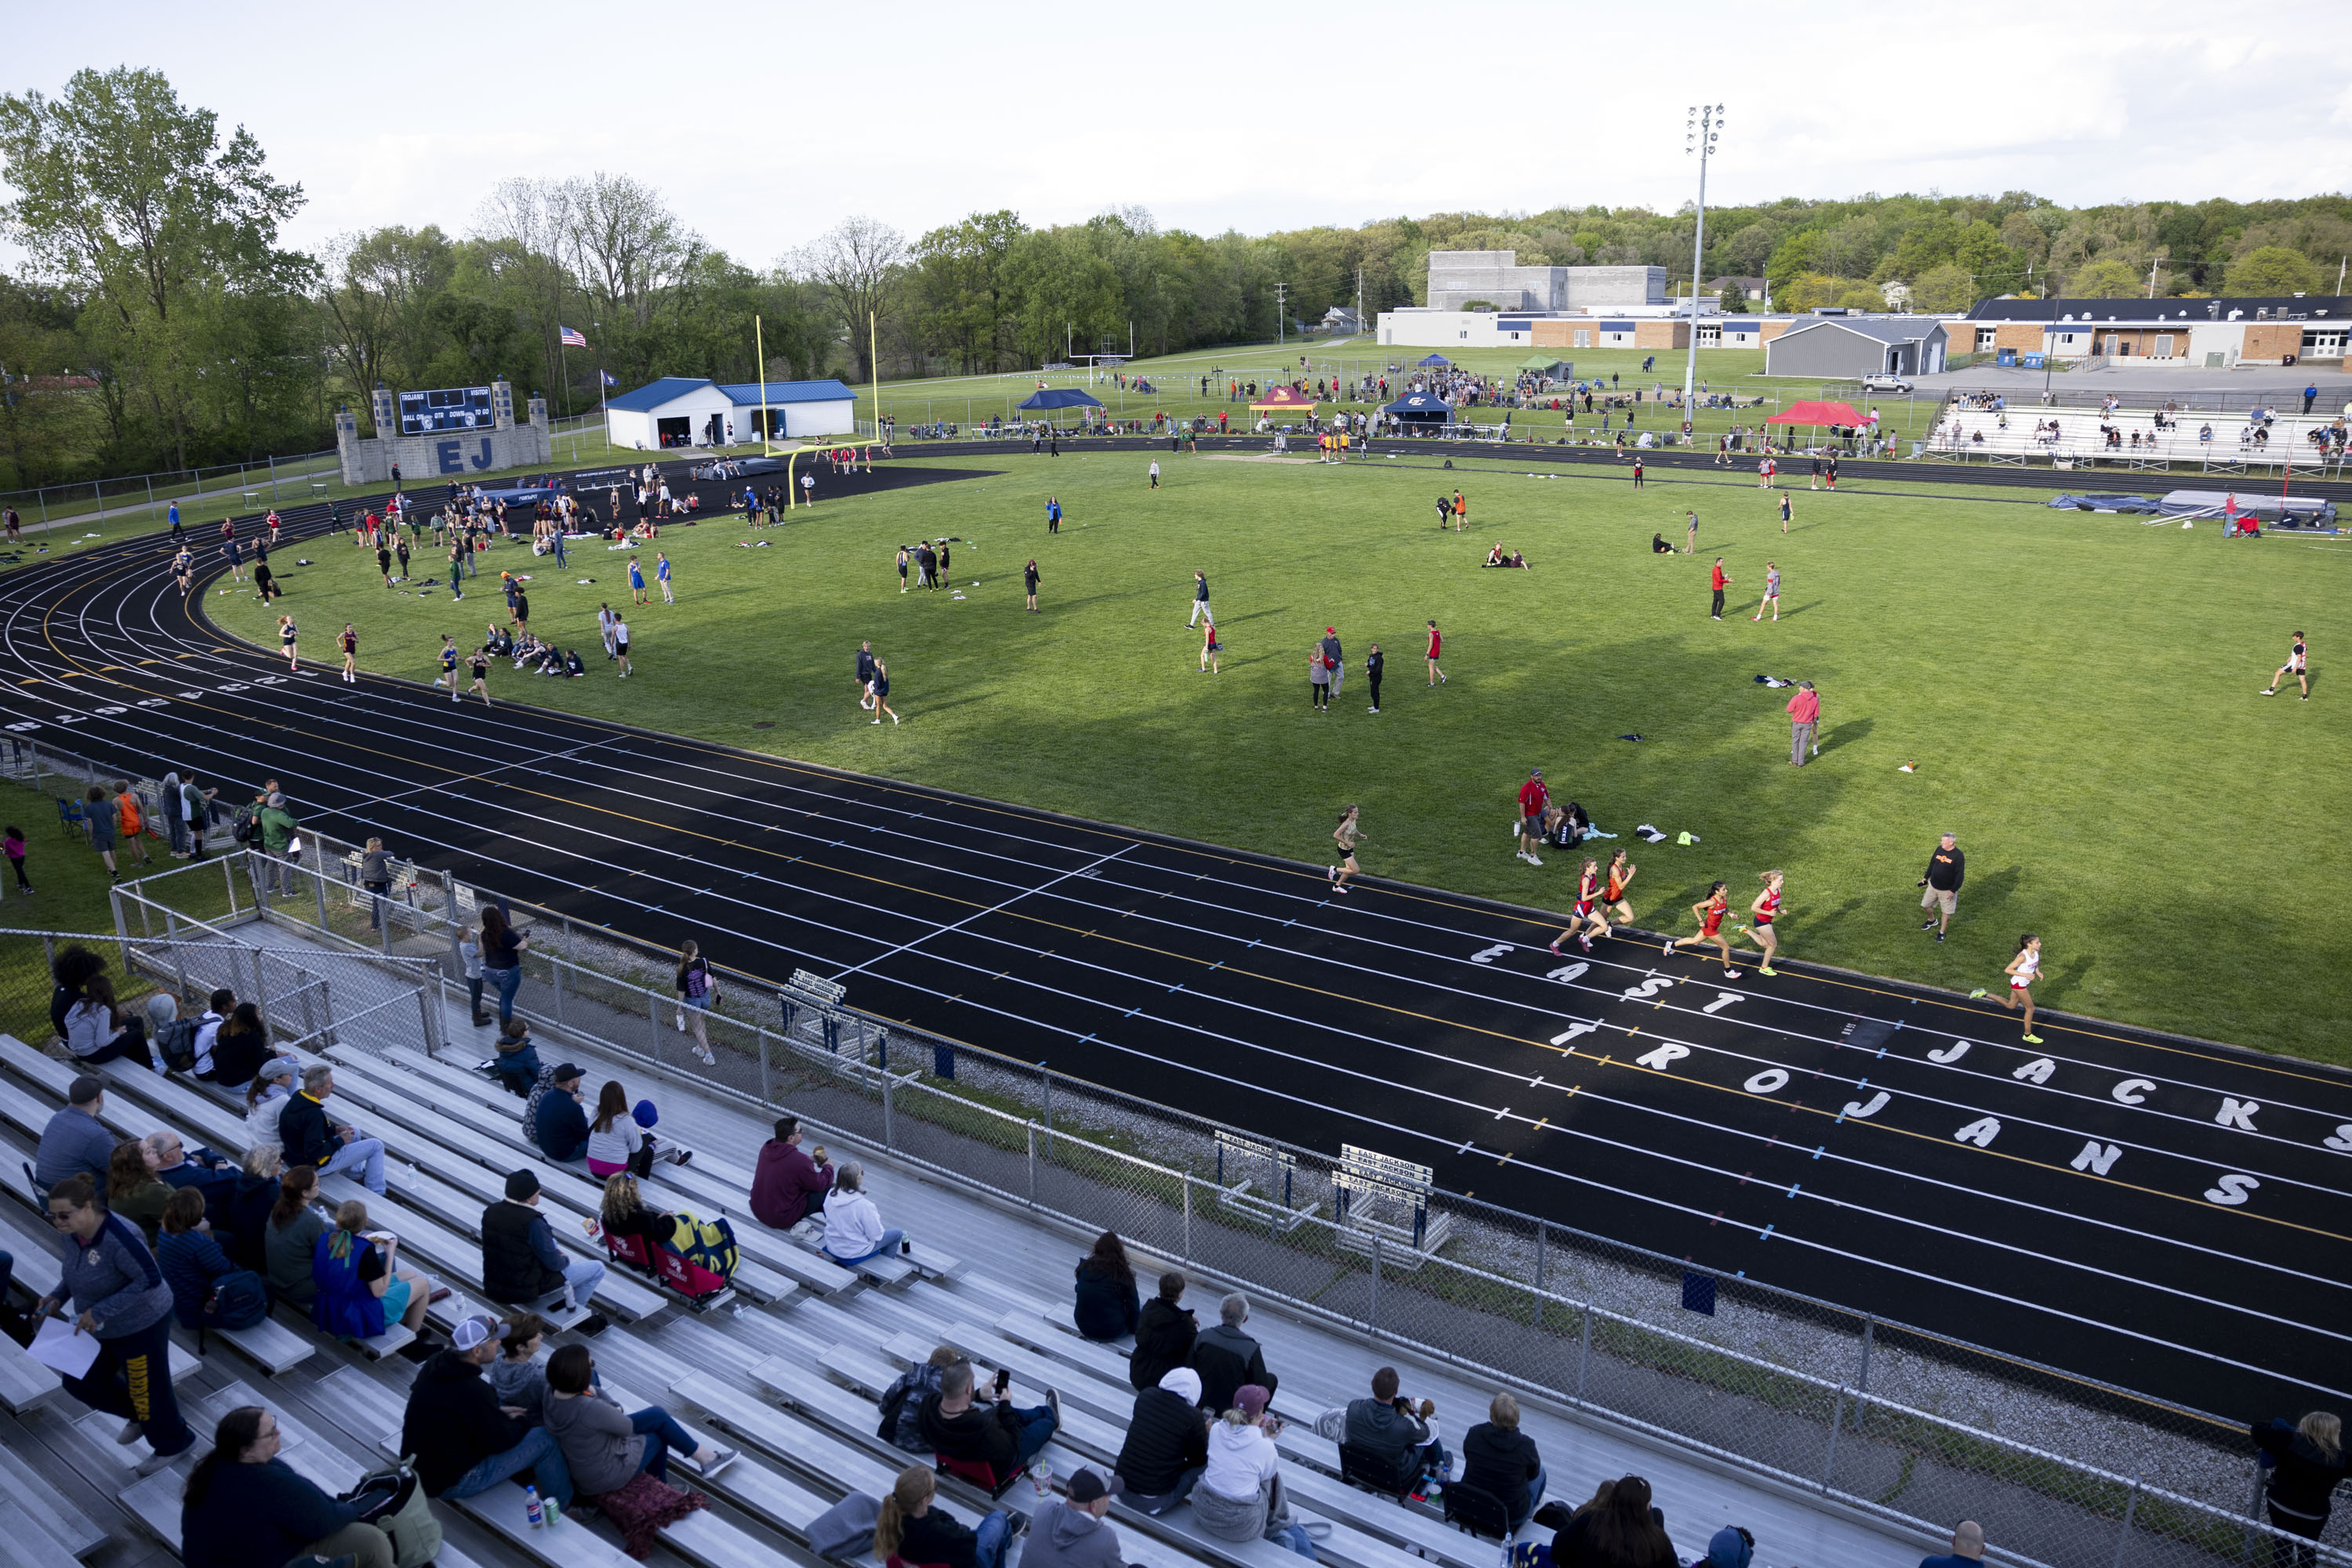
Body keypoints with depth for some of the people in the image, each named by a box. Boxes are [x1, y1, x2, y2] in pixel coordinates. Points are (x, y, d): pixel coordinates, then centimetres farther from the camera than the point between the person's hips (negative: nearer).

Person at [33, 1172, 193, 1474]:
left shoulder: (119, 1237, -34)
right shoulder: (68, 1233, -9)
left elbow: (150, 1279, -32)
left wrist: (100, 1311, -31)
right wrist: (58, 1297, -8)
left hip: (141, 1324, -8)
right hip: (100, 1327, 8)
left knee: (147, 1389, 9)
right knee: (82, 1383, 18)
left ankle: (173, 1443, 36)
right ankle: (140, 1415, 43)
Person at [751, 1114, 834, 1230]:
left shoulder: (767, 1147, -7)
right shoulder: (799, 1161, -29)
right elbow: (820, 1184, -13)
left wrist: (809, 1160, 10)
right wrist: (828, 1167, 5)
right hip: (781, 1219, -8)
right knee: (829, 1189, 4)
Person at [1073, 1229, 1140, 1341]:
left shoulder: (1084, 1266, -9)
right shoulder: (1123, 1275, -18)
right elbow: (1134, 1308, -8)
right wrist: (1133, 1329, 9)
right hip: (1113, 1332, -5)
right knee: (1143, 1307, 19)